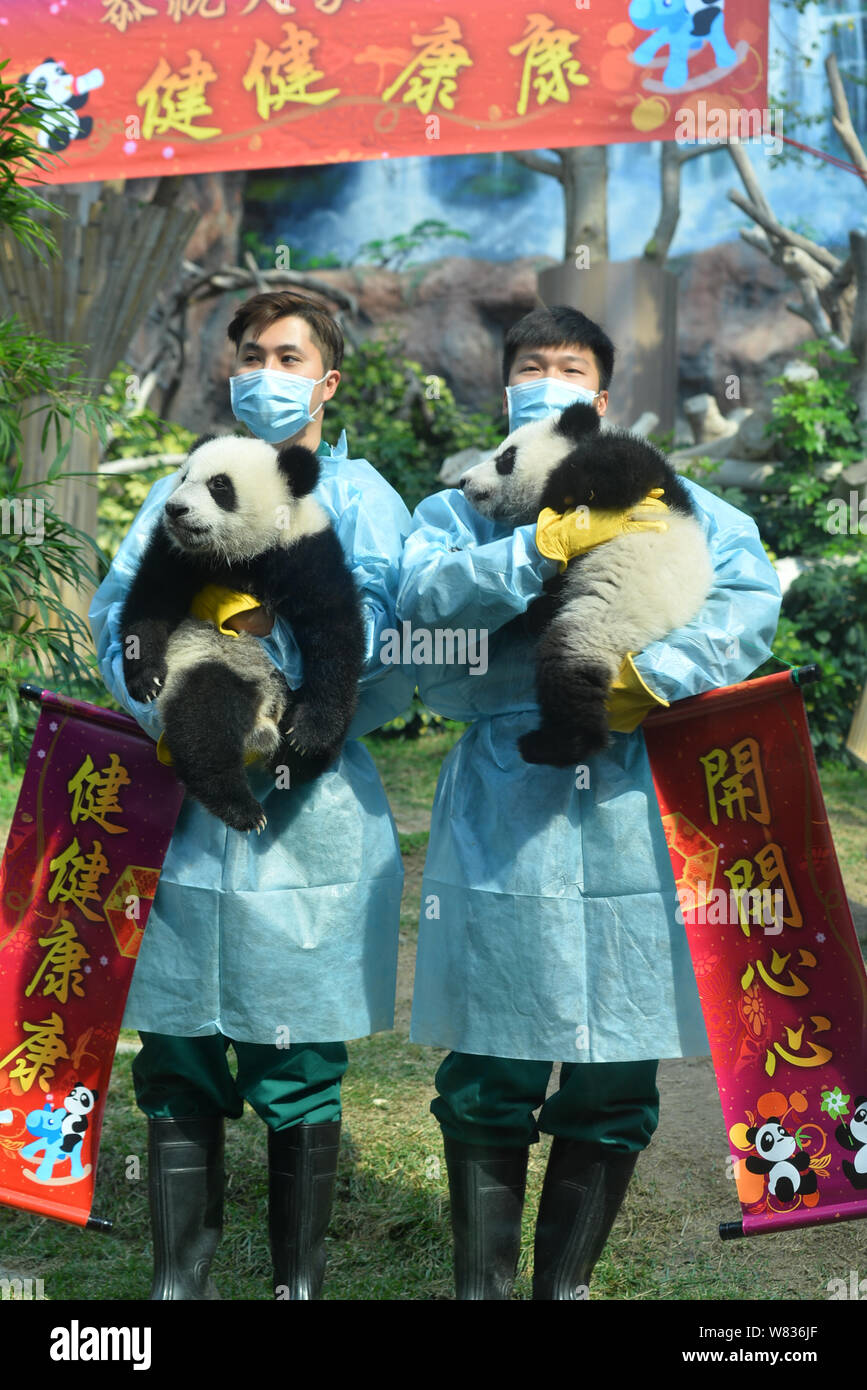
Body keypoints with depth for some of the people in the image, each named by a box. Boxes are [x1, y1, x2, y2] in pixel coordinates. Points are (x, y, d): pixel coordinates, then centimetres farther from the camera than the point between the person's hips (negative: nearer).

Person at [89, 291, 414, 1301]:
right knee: (175, 1063, 7)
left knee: (298, 1072, 4)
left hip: (306, 811, -3)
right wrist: (171, 712, -14)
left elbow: (388, 657, -6)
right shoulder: (182, 493, 17)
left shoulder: (360, 497, 6)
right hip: (183, 810, 3)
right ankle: (179, 1283, 21)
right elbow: (115, 612, 4)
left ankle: (299, 1284, 18)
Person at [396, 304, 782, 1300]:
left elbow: (752, 592, -3)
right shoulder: (457, 510, 16)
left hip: (633, 816, 1)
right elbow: (425, 600, -6)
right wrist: (544, 546, -15)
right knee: (490, 1076, 2)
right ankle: (482, 1285, 17)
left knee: (615, 1083, 5)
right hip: (503, 820, -1)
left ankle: (564, 1285, 20)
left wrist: (650, 675, -16)